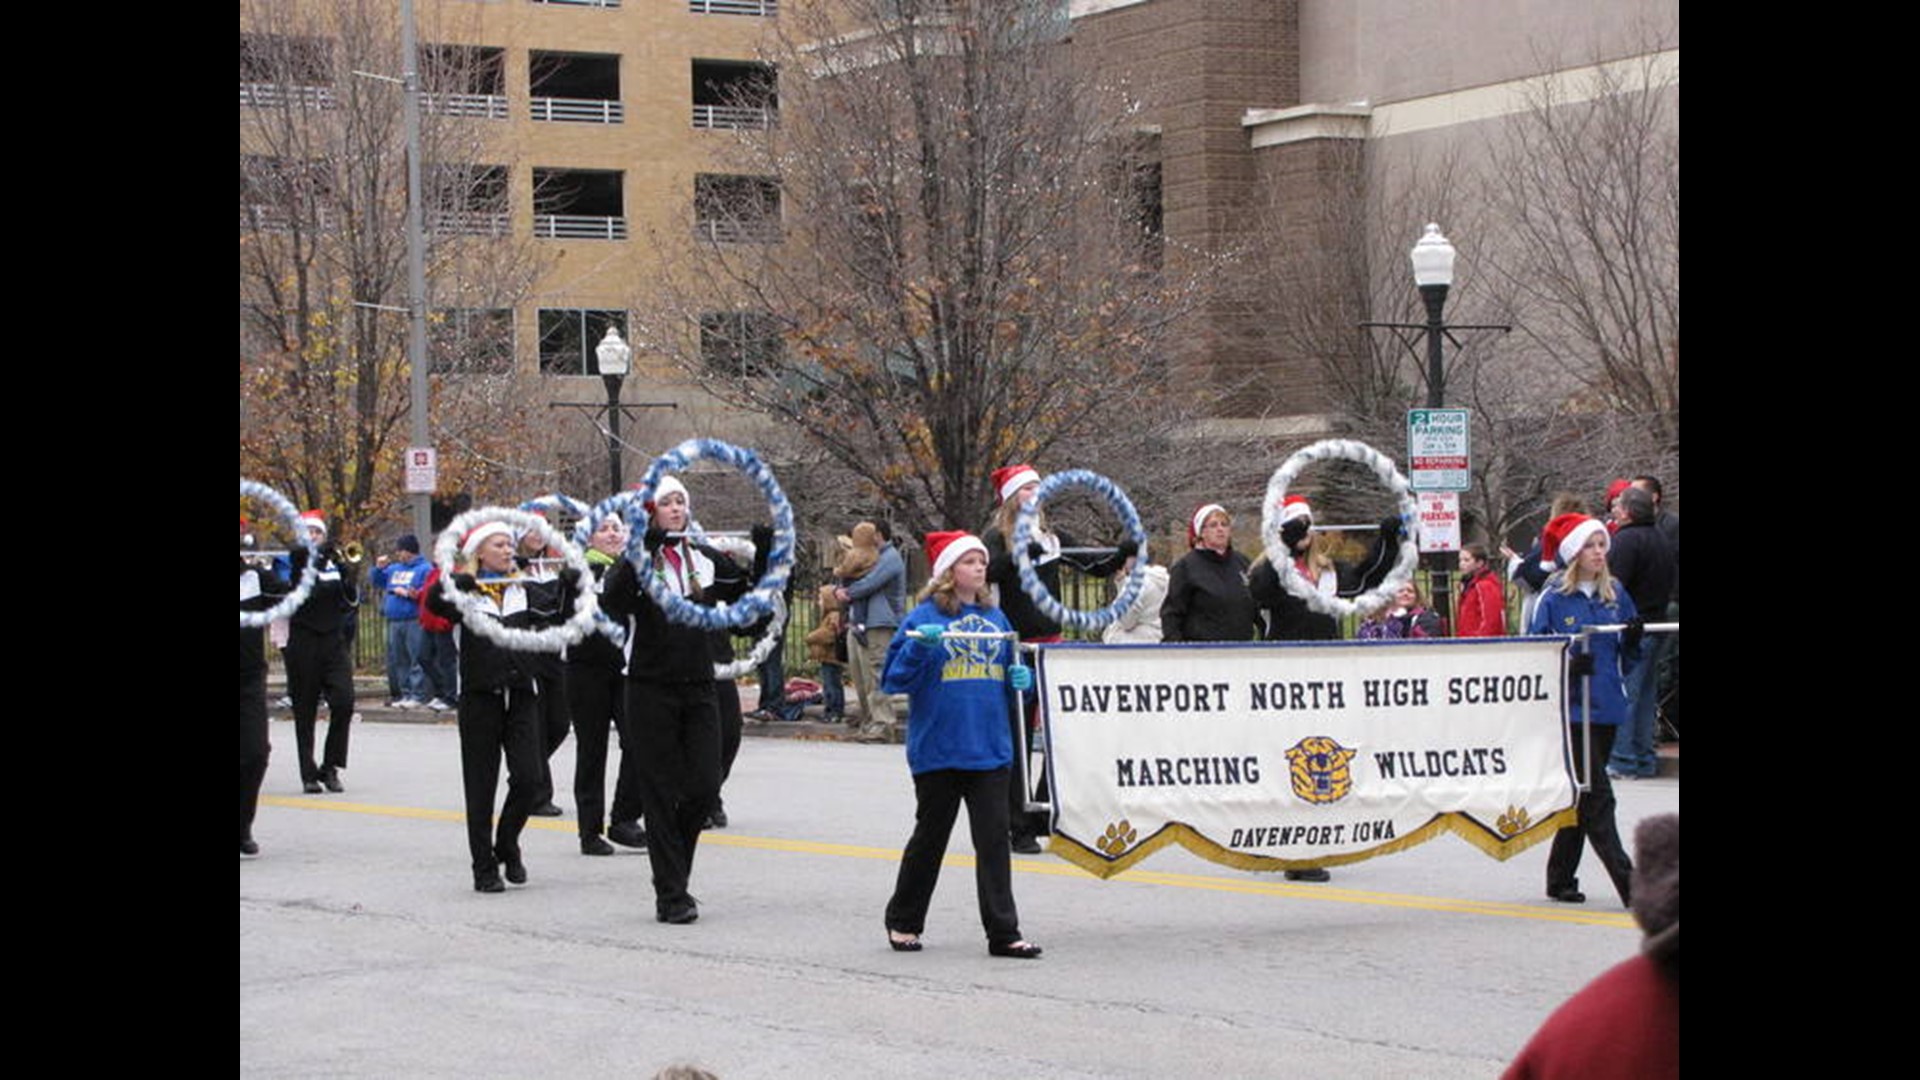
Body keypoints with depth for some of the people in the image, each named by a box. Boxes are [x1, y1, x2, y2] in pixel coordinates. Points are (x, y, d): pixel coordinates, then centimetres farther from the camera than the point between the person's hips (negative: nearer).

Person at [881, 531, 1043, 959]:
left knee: (994, 839, -2)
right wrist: (919, 646, -25)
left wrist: (1019, 677, -1)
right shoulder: (924, 617, -5)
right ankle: (903, 922, 26)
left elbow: (1007, 671, 21)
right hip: (937, 749, -4)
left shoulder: (995, 618, 11)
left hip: (990, 748, 4)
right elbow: (895, 679, -10)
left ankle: (1004, 933, -2)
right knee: (930, 836, 8)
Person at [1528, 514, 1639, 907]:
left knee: (1584, 797, 11)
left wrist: (1633, 640, -5)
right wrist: (1568, 665, -22)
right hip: (1571, 709, -6)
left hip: (1607, 708, 6)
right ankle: (1626, 882, -13)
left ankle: (1560, 878, 21)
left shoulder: (1615, 595, 10)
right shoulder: (1553, 599, -6)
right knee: (1596, 796, -10)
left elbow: (1626, 659, 16)